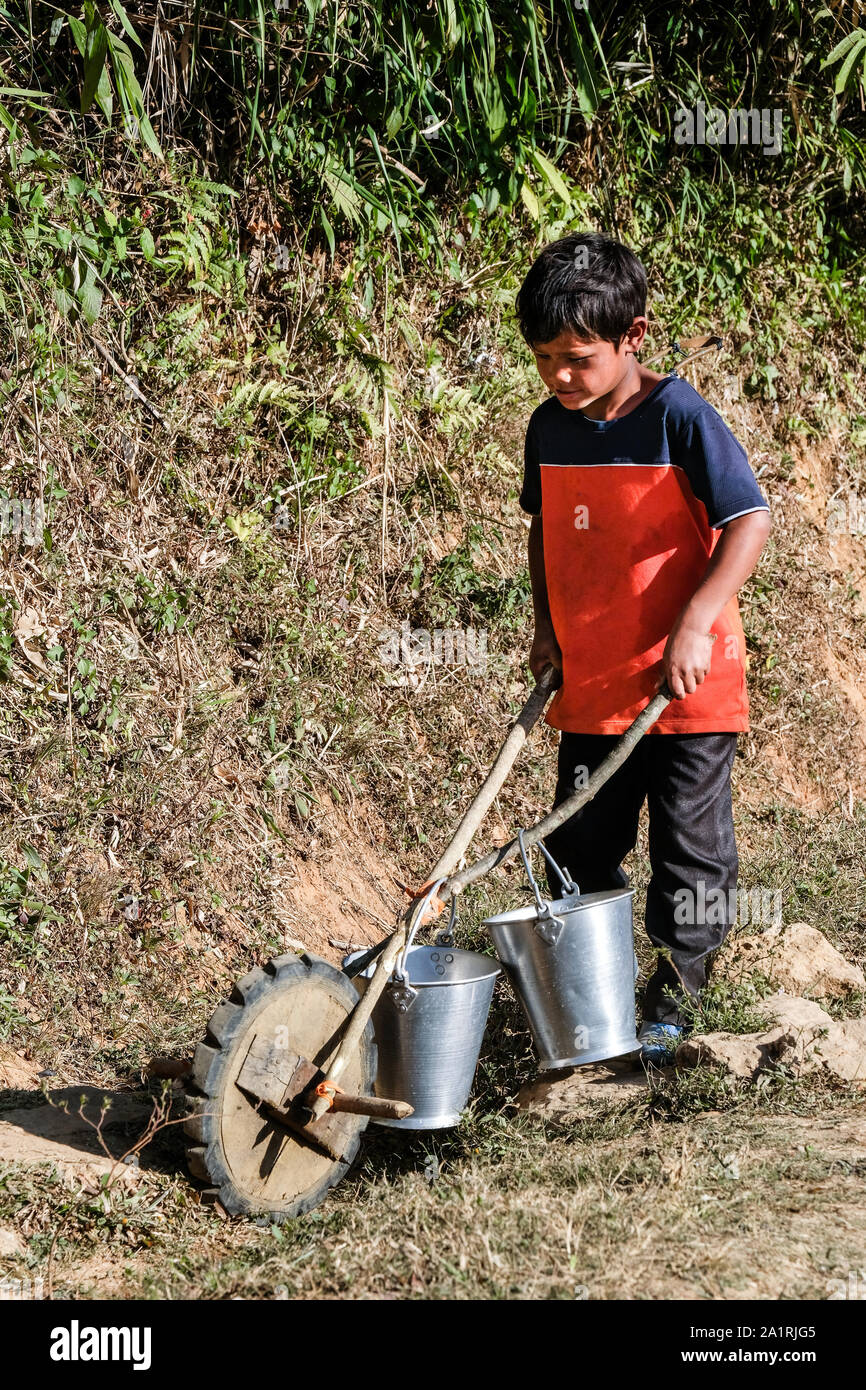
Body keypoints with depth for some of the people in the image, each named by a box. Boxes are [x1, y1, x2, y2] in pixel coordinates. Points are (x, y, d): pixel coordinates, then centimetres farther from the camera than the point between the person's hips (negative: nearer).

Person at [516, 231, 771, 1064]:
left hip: (687, 682, -5)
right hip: (590, 684, 5)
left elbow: (750, 520, -17)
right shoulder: (549, 429, 3)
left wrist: (696, 622, -23)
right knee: (579, 852, 11)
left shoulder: (678, 417, -15)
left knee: (690, 848, 4)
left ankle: (673, 996, 18)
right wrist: (546, 627, 9)